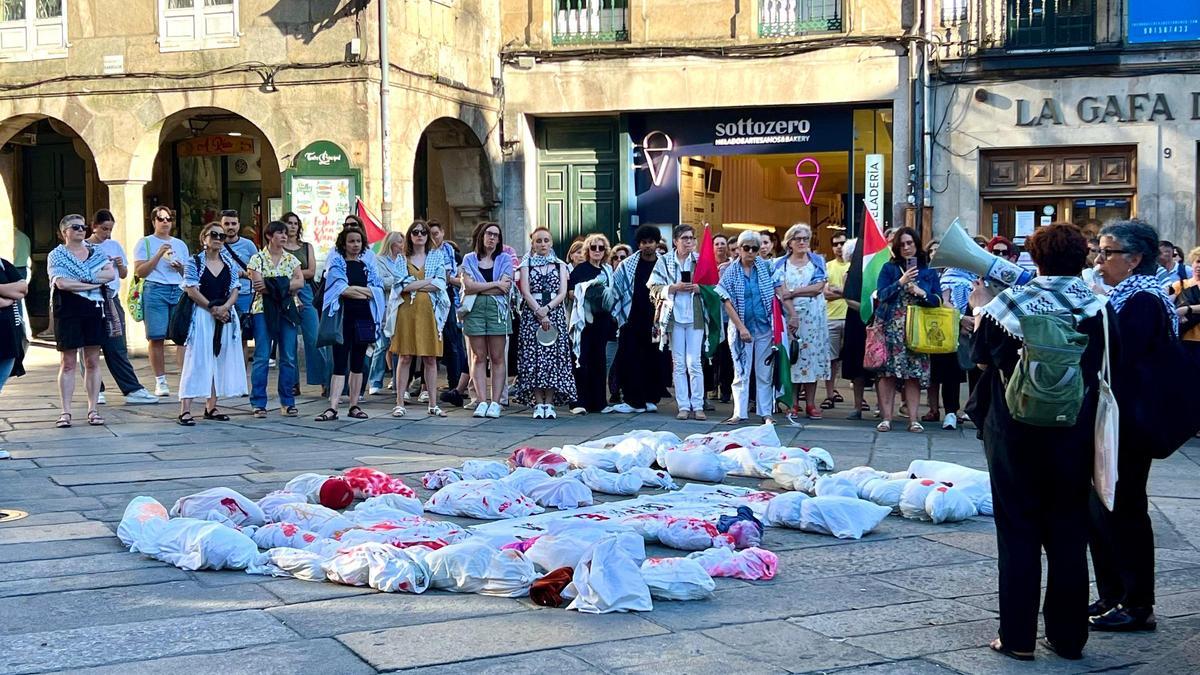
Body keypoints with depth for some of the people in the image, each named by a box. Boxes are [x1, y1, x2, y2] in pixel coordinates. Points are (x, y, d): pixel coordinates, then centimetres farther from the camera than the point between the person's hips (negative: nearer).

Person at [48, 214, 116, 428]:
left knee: (93, 361, 4)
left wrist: (83, 278, -12)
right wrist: (95, 283, -11)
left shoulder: (95, 252, 12)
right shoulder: (56, 255, 1)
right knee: (68, 362, -1)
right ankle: (65, 412, 1)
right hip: (68, 311, -3)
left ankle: (93, 410, 9)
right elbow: (61, 283, -15)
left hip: (94, 310, 3)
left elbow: (111, 274, -3)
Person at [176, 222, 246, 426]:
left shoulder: (230, 263, 11)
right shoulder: (194, 262, -1)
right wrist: (212, 308, -14)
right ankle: (185, 410, -12)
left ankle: (211, 407, 15)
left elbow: (235, 290, 6)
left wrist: (225, 307, -12)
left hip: (225, 315, 5)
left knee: (220, 360, 7)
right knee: (196, 361, -9)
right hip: (201, 315, -5)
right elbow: (191, 291, -9)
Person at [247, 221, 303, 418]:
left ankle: (288, 402, 10)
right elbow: (259, 285, -10)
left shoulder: (291, 259, 13)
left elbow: (300, 282, -2)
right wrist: (287, 285, -10)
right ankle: (259, 403, 1)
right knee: (262, 357, -5)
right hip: (264, 311, -3)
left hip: (287, 311, 3)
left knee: (288, 358, 2)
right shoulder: (257, 259, 3)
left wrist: (272, 285, -12)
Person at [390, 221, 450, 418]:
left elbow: (441, 284, -1)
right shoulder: (401, 258, 8)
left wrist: (414, 285, -5)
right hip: (407, 311, -1)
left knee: (431, 359, 3)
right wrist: (428, 281, -5)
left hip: (429, 311, 1)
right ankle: (400, 403, 2)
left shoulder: (436, 256, 12)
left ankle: (433, 404, 7)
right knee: (405, 357, -2)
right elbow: (402, 286, -6)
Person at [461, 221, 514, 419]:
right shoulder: (469, 259, 11)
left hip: (497, 309, -1)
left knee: (497, 357, -2)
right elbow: (468, 286, -4)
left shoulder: (505, 258, 10)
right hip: (474, 310, 1)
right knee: (479, 357, 0)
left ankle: (495, 402, -2)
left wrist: (479, 288, -5)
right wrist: (495, 284, -5)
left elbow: (506, 287, -5)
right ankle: (482, 401, 0)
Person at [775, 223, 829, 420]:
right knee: (792, 356, -3)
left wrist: (793, 292, -9)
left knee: (812, 354, -1)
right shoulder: (781, 264, 7)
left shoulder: (817, 261, 9)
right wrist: (792, 316, -18)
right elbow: (782, 293, -5)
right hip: (790, 315, 0)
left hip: (814, 316, 0)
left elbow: (819, 287, -5)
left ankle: (810, 403, 1)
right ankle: (793, 402, 3)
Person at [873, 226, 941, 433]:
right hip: (891, 328, -1)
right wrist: (901, 282, -15)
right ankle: (886, 418, -2)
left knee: (914, 375, -3)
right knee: (888, 373, -5)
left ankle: (913, 419, 1)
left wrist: (921, 293, -10)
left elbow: (938, 300, 7)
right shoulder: (889, 268, 8)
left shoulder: (928, 272, 11)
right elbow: (881, 294, -3)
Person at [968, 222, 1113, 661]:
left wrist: (980, 309, 13)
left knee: (1018, 532, 6)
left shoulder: (1011, 302, -10)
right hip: (1074, 437, 2)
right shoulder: (1097, 306, -4)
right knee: (1068, 534, 11)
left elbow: (983, 359, 0)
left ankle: (1018, 637, 9)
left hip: (1017, 433, -2)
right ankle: (1068, 637, 17)